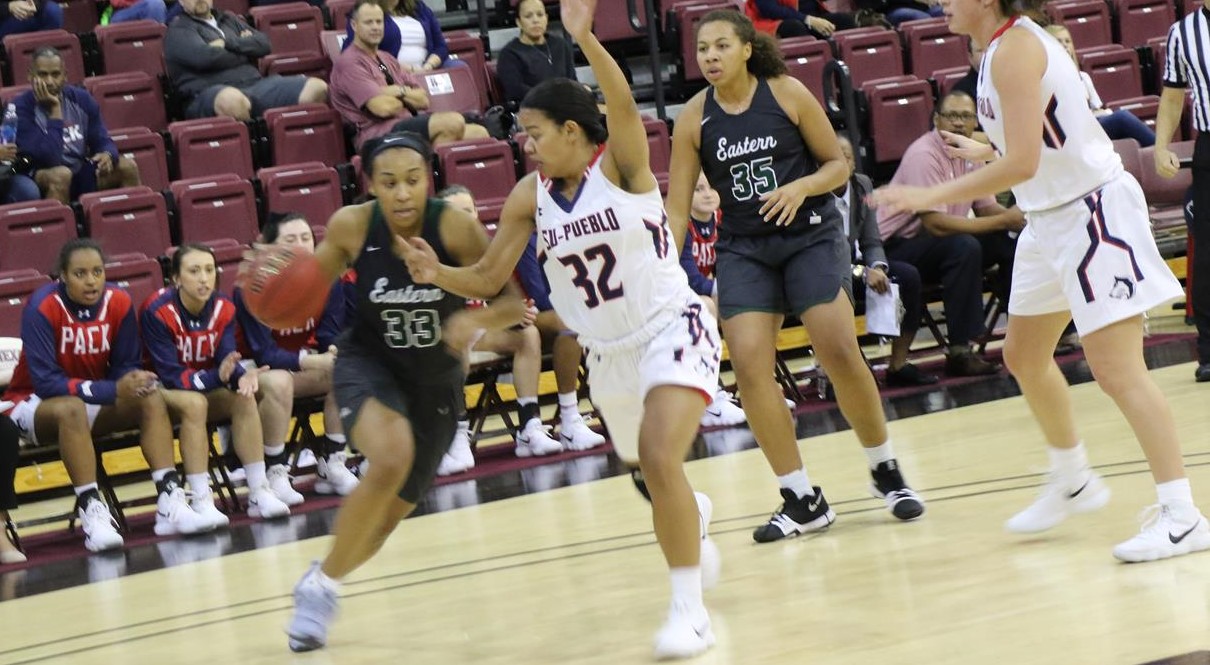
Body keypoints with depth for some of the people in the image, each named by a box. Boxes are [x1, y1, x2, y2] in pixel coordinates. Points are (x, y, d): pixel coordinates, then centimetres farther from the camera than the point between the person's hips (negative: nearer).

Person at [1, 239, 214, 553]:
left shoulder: (118, 302, -9)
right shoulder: (42, 308, -23)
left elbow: (125, 367, -1)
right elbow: (45, 382, -26)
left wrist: (135, 380, -28)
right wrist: (113, 390, -35)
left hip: (95, 397, 5)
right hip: (34, 404, -5)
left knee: (152, 396, -19)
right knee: (71, 408, -38)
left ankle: (170, 502, -28)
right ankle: (92, 512, -40)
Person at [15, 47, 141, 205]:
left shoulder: (81, 99, 1)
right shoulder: (21, 107, -17)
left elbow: (102, 141, 6)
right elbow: (49, 158, -26)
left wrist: (108, 155, -19)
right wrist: (55, 109, -24)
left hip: (81, 174, 6)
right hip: (41, 178, -6)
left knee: (128, 166, -12)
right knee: (61, 174, -36)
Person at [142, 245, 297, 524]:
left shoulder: (223, 308, -7)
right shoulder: (158, 312, -22)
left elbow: (228, 361, -12)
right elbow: (171, 376, -24)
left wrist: (241, 376, -37)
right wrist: (218, 376, -38)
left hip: (208, 389, 5)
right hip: (163, 395, -5)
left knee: (244, 397, -22)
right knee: (194, 403, -34)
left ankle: (260, 491, -20)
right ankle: (201, 501, -34)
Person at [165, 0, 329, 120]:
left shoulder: (229, 19, 28)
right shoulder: (178, 30, 8)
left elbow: (263, 44, 15)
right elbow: (204, 56, -11)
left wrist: (227, 43, 0)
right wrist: (243, 46, 5)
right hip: (209, 93, -6)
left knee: (317, 88, -15)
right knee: (231, 99, -46)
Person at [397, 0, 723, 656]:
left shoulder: (619, 163, -15)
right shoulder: (530, 196, 0)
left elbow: (622, 103, -36)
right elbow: (487, 277, 4)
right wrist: (437, 273, -16)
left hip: (672, 330, -7)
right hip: (607, 351, 7)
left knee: (659, 459, -26)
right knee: (650, 472, 23)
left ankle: (689, 612, -19)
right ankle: (694, 514, 61)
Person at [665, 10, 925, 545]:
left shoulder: (787, 94, -7)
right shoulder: (694, 118, -2)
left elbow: (838, 165, 0)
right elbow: (677, 207, 1)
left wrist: (800, 187, -20)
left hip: (811, 235, -2)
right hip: (743, 248, 2)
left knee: (840, 352, -14)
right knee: (748, 365, -13)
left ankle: (886, 472, 9)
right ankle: (803, 501, -3)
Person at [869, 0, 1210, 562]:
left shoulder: (1015, 50, -21)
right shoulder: (1003, 46, 8)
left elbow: (1022, 164, -27)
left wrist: (930, 197, -24)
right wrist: (984, 153, 25)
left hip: (1094, 210, -11)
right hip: (1053, 216, 11)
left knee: (1115, 369, -13)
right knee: (1024, 356, 21)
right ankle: (1073, 482, 38)